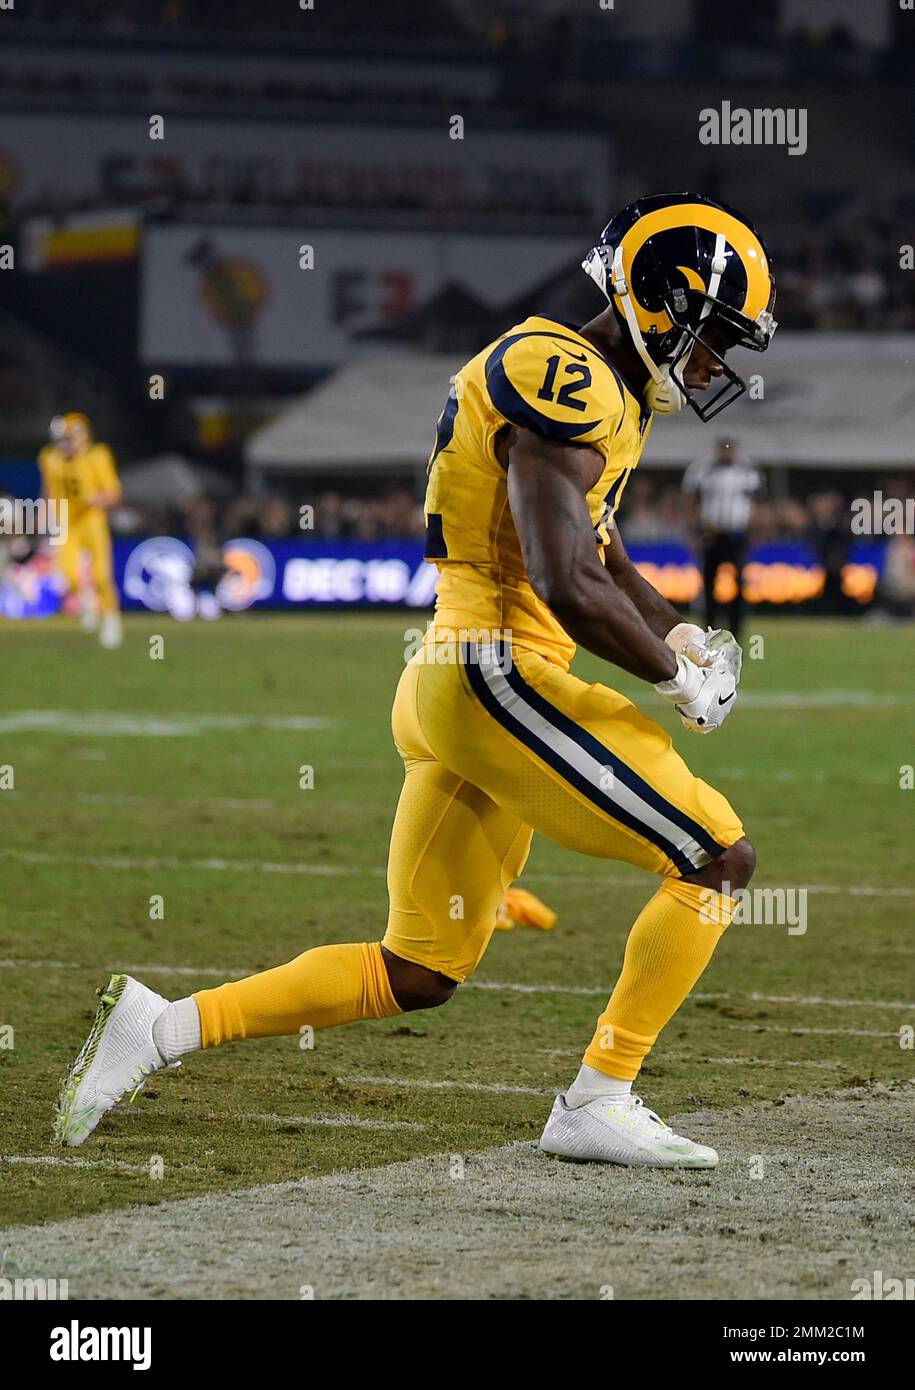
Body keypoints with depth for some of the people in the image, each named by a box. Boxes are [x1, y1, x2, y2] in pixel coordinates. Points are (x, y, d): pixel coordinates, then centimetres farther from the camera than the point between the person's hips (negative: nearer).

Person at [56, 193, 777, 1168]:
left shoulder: (601, 395, 19)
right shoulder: (562, 378, -13)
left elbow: (601, 558, 32)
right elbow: (569, 589, -22)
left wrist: (679, 637, 14)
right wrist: (680, 680, -9)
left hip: (440, 686, 10)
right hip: (497, 677, -10)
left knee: (416, 975, 13)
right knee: (718, 858, -5)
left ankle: (159, 1027, 11)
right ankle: (597, 1105, -4)